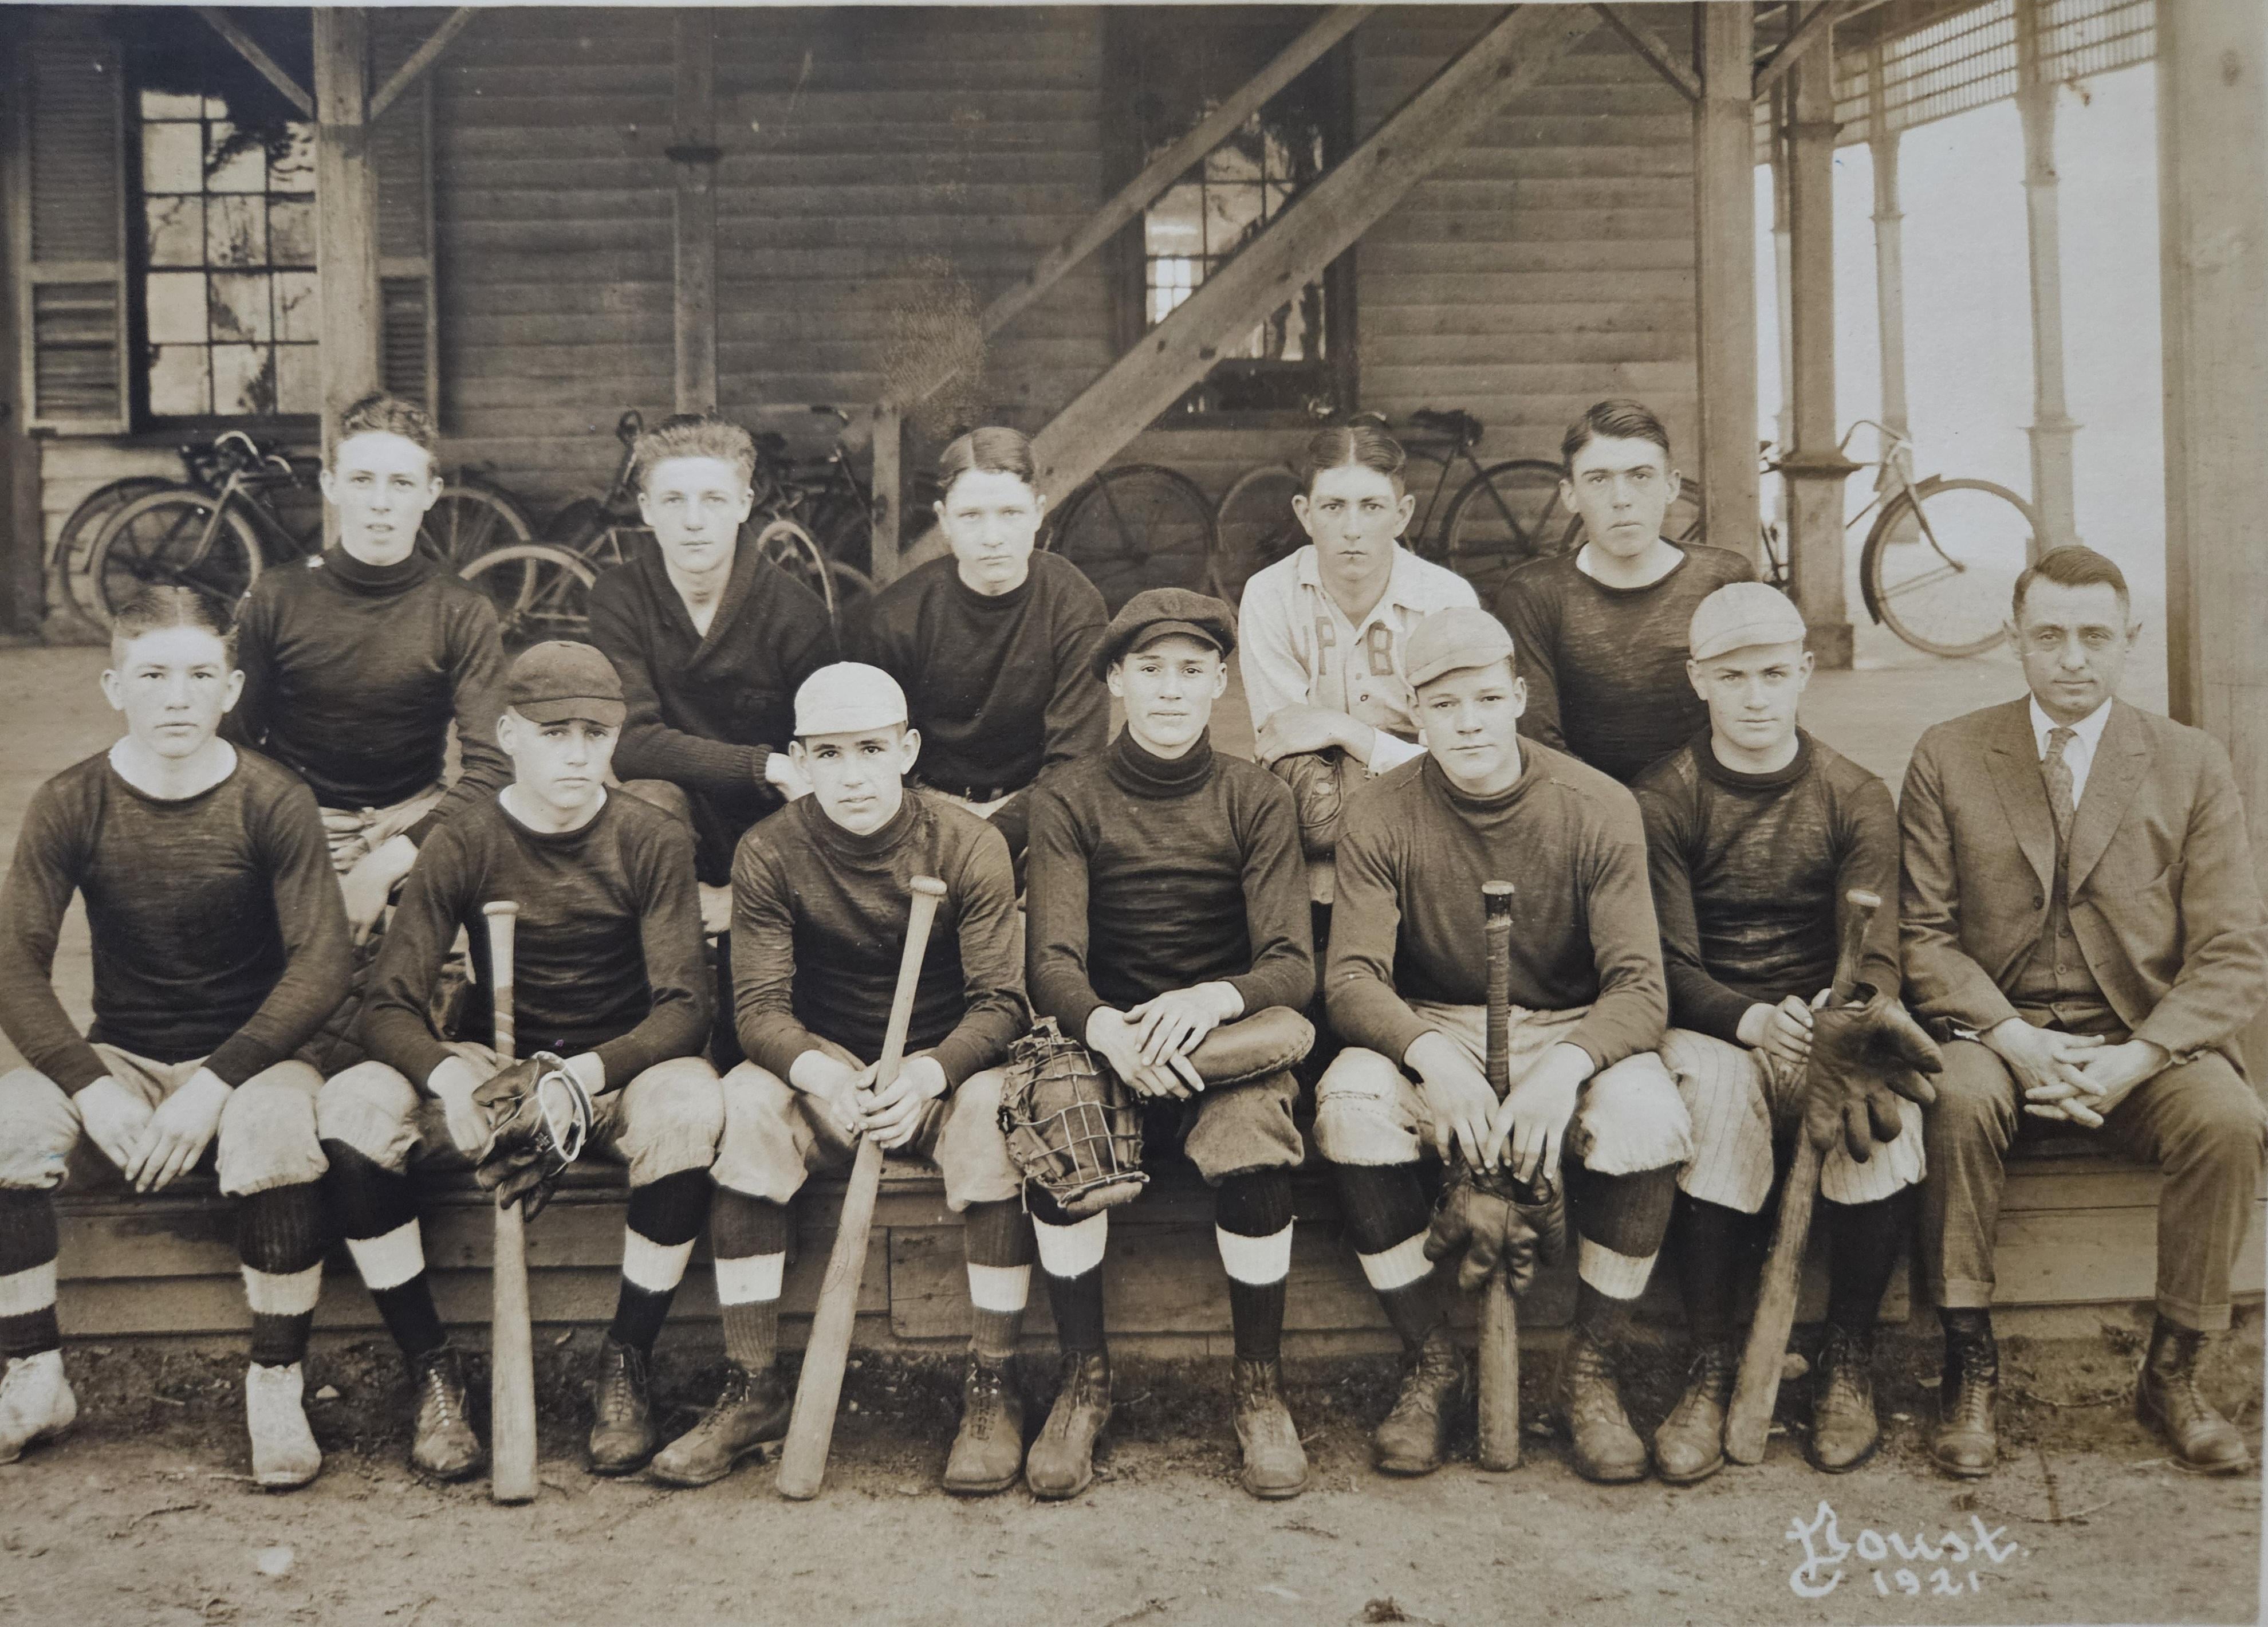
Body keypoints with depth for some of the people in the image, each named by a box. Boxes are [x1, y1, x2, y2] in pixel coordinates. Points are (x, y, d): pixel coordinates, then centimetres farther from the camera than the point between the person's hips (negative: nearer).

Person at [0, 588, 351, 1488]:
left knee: (278, 1131, -35)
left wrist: (216, 1086, -22)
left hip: (248, 1052, -2)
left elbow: (321, 965, -13)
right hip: (116, 1057, 2)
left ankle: (276, 1386, -17)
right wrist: (91, 1088, -20)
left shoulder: (273, 803, -8)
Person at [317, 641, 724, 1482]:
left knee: (691, 1104, -36)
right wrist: (448, 1076, -32)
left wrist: (588, 1071, -32)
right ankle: (433, 1372, -12)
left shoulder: (652, 841, -5)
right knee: (350, 1108, -27)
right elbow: (389, 1006, -8)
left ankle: (625, 1365, -17)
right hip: (487, 1064, 1)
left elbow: (684, 1006, -12)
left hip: (617, 1070, -1)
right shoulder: (462, 847, -3)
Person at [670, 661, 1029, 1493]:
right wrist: (819, 1075, -34)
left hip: (942, 1069, -1)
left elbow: (999, 1003, -13)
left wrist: (928, 1074, -34)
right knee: (746, 1101, -30)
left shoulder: (970, 845, -10)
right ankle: (751, 1389, -21)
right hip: (824, 1065, 1)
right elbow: (760, 1007, -12)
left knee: (992, 1104, -34)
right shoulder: (768, 853, -7)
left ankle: (990, 1392, -23)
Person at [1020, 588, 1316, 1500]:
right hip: (1102, 1031, 0)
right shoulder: (1068, 803, 2)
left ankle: (1260, 1389, -8)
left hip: (1227, 1034, 0)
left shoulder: (1257, 800, 3)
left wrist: (1213, 1001, -29)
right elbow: (1053, 961, -9)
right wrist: (1103, 1026, -33)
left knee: (1255, 1152, -32)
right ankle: (1084, 1383, -9)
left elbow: (1292, 964, -6)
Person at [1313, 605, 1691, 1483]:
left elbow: (1639, 986, -13)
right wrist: (1430, 1054, -34)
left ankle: (1590, 1369, -8)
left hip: (1571, 1030, 0)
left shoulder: (1598, 809, -7)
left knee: (1648, 1116, -33)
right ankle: (1431, 1366, -11)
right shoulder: (1379, 820, -5)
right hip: (1431, 1027, 1)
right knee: (1348, 1105, -32)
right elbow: (1352, 978, -13)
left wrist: (1565, 1067, -34)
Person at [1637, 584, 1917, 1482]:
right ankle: (1710, 1370, -24)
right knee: (1716, 1084, -35)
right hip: (1706, 1030, -1)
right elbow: (1669, 965, -7)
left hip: (1828, 1035, 2)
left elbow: (1875, 960, -4)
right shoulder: (1660, 800, 0)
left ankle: (1848, 1363, -11)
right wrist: (1751, 1019, -29)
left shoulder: (1856, 798, 6)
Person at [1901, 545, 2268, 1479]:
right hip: (1994, 1029, -1)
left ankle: (2173, 1374, -8)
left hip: (2144, 1039, 1)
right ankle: (1970, 1369, -18)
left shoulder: (2192, 765, 5)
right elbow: (1922, 935, 0)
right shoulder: (1947, 759, 4)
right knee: (1956, 1102, -33)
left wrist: (2133, 1059, -17)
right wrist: (2011, 1038, -17)